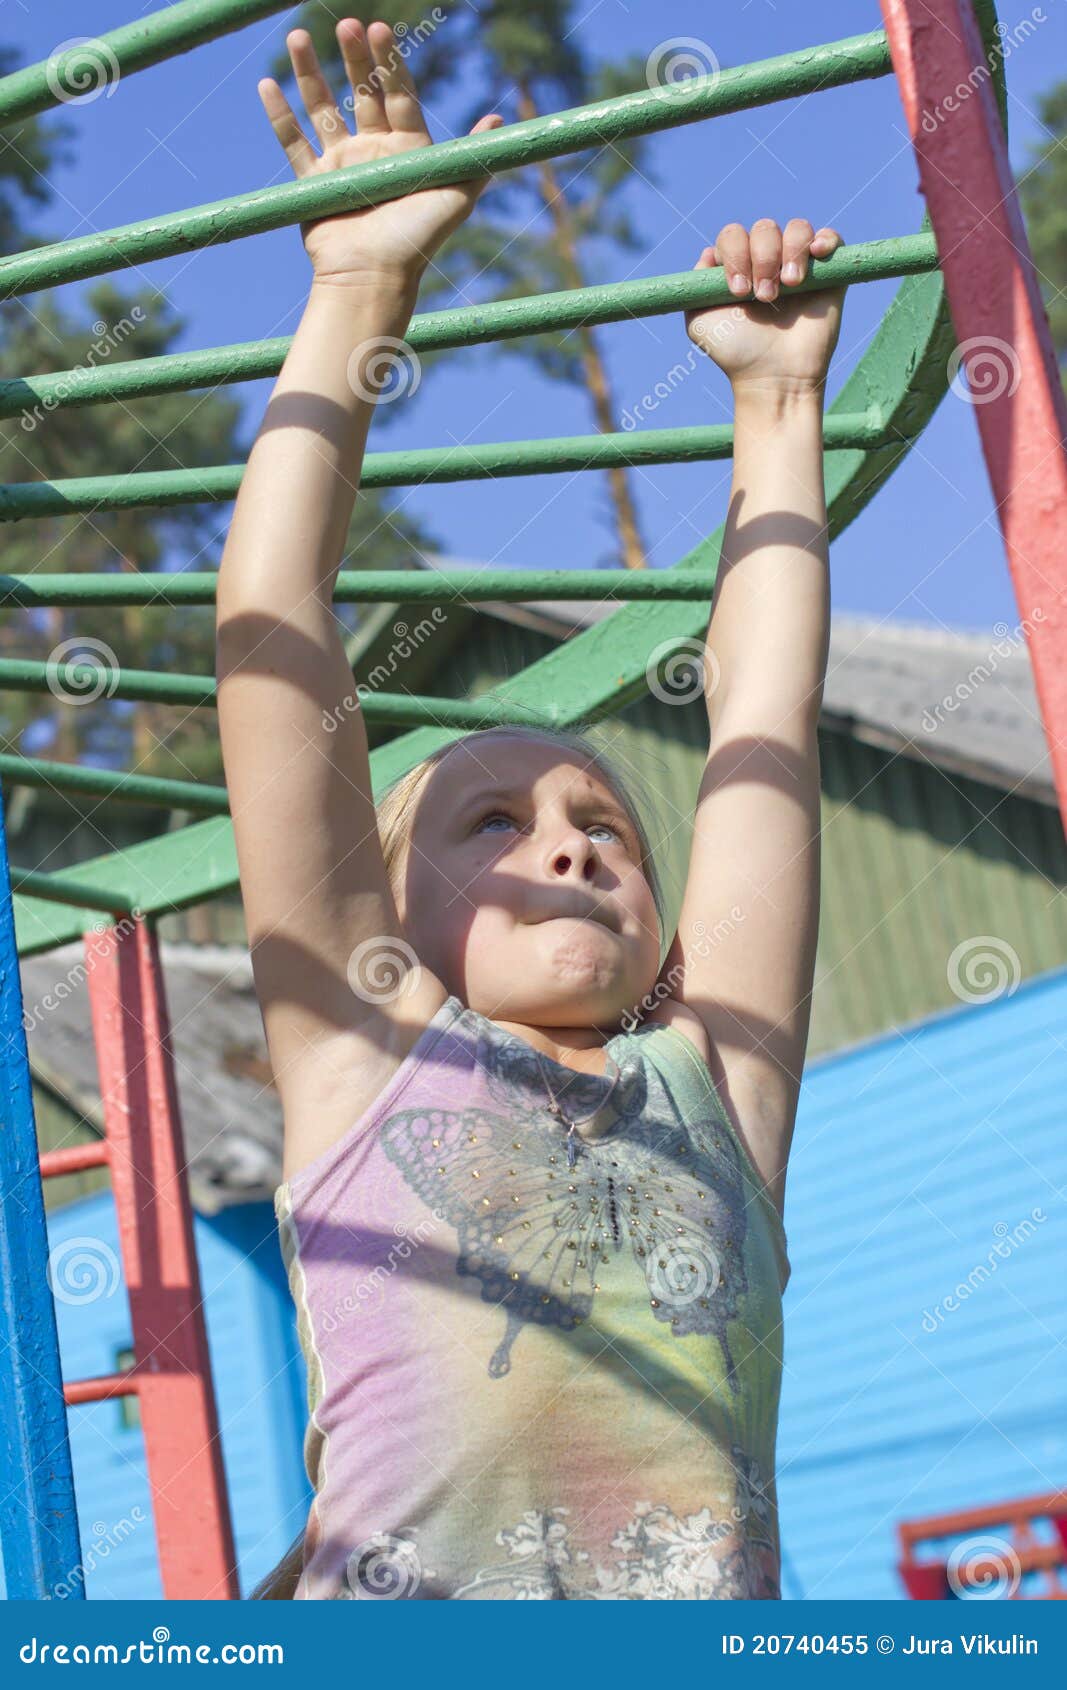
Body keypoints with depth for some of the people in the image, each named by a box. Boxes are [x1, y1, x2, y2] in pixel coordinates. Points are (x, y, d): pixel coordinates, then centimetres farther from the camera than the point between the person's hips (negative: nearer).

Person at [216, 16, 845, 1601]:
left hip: (714, 1607, 2)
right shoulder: (366, 1056, 18)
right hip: (395, 1615, -2)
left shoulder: (708, 1089, 22)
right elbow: (272, 644, 18)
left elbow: (763, 714, 26)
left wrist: (776, 402, 33)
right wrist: (357, 302, 23)